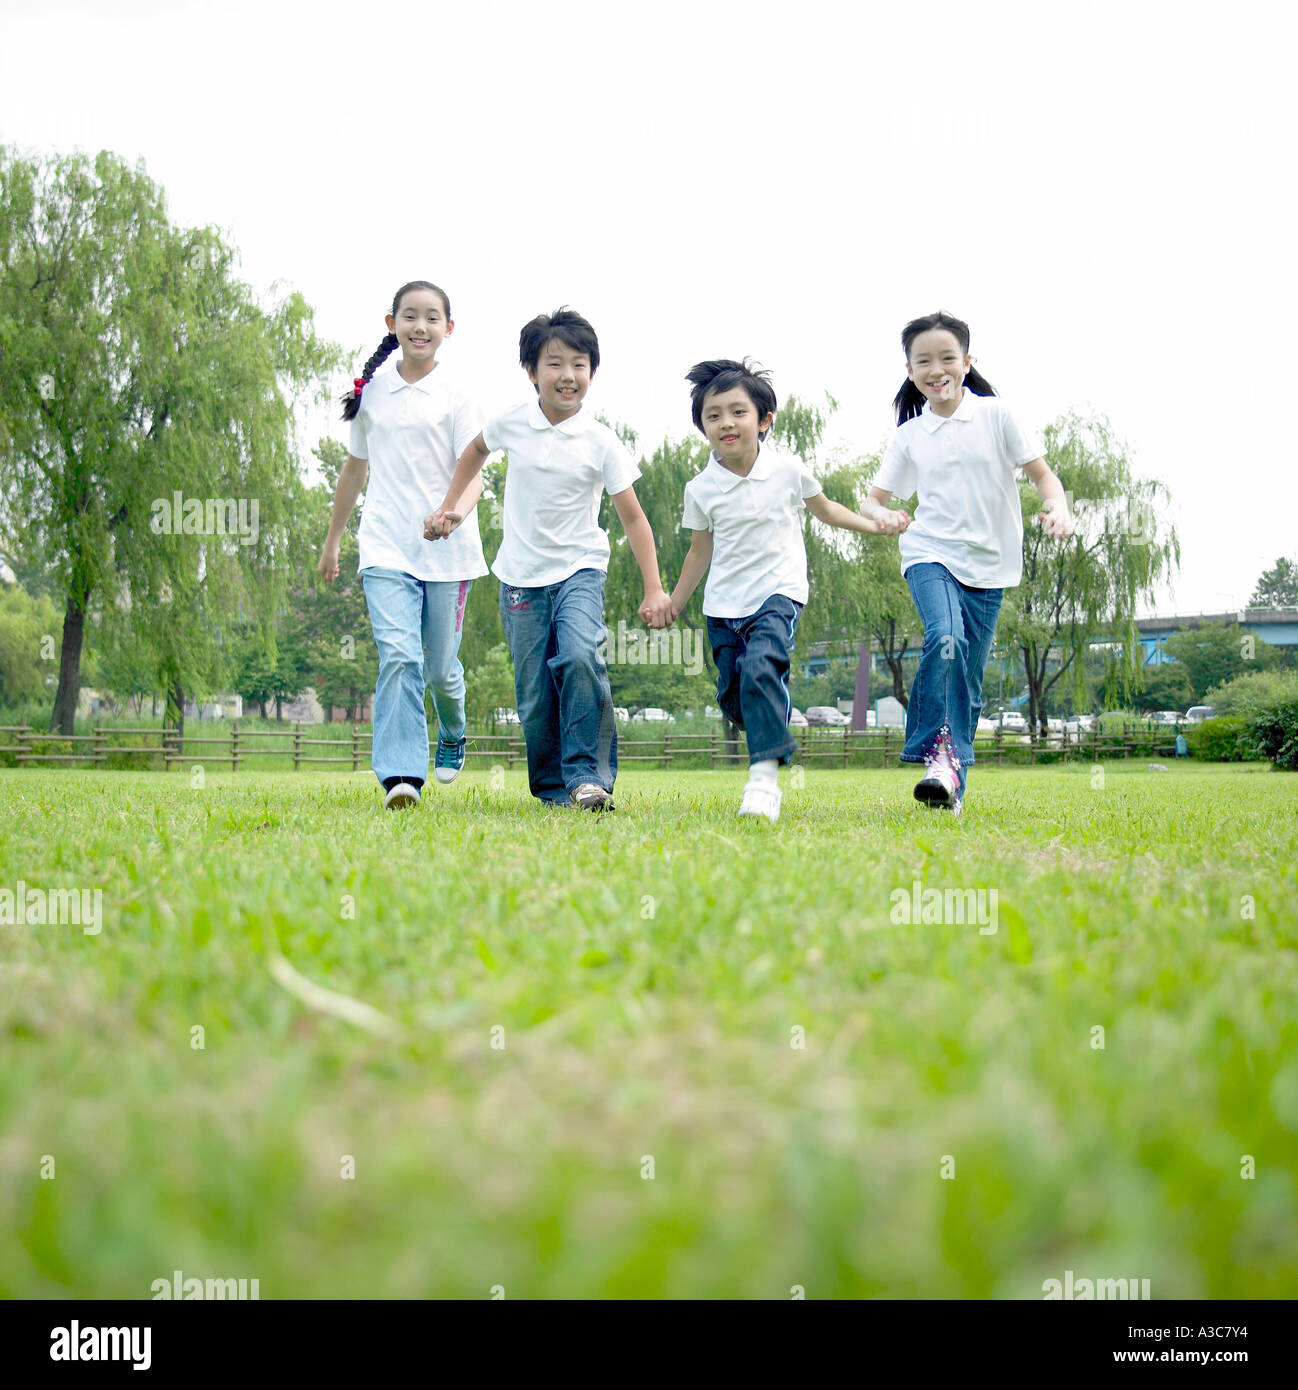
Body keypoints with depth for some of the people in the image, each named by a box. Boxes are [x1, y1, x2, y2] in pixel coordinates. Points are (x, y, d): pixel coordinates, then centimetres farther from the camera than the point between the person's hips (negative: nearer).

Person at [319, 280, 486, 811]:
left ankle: (453, 736, 40)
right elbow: (355, 468, 21)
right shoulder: (370, 392, 10)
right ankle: (400, 775, -22)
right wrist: (332, 540, 25)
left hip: (445, 552, -1)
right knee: (398, 655, -17)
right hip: (386, 548, 1)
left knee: (439, 667, 8)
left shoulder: (455, 396, 0)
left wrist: (454, 512, -30)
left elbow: (472, 476, -7)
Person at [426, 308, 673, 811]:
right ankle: (552, 788, 16)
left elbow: (633, 517, -5)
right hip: (522, 576, 2)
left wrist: (654, 590, -10)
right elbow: (476, 451, 22)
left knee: (580, 658, -27)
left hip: (579, 569, -2)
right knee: (533, 693, 1)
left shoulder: (600, 442, -8)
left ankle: (588, 776, -20)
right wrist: (449, 507, 20)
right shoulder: (511, 423, -2)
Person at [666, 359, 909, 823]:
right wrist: (673, 604, 17)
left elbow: (825, 509, 14)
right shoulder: (701, 488, -1)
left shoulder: (788, 471, -5)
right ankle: (778, 743, 35)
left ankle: (765, 773, -28)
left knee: (760, 667, -29)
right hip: (724, 603, 4)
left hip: (778, 593, -3)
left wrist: (876, 523, 3)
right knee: (732, 696, 5)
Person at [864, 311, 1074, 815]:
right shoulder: (909, 435, 6)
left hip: (987, 564, 1)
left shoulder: (995, 415, 1)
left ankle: (952, 782, 10)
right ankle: (940, 751, -24)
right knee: (946, 639, -30)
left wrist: (1058, 507, -18)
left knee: (969, 679, 2)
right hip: (930, 553, 0)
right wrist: (879, 516, -15)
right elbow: (876, 497, 10)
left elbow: (1042, 473, 3)